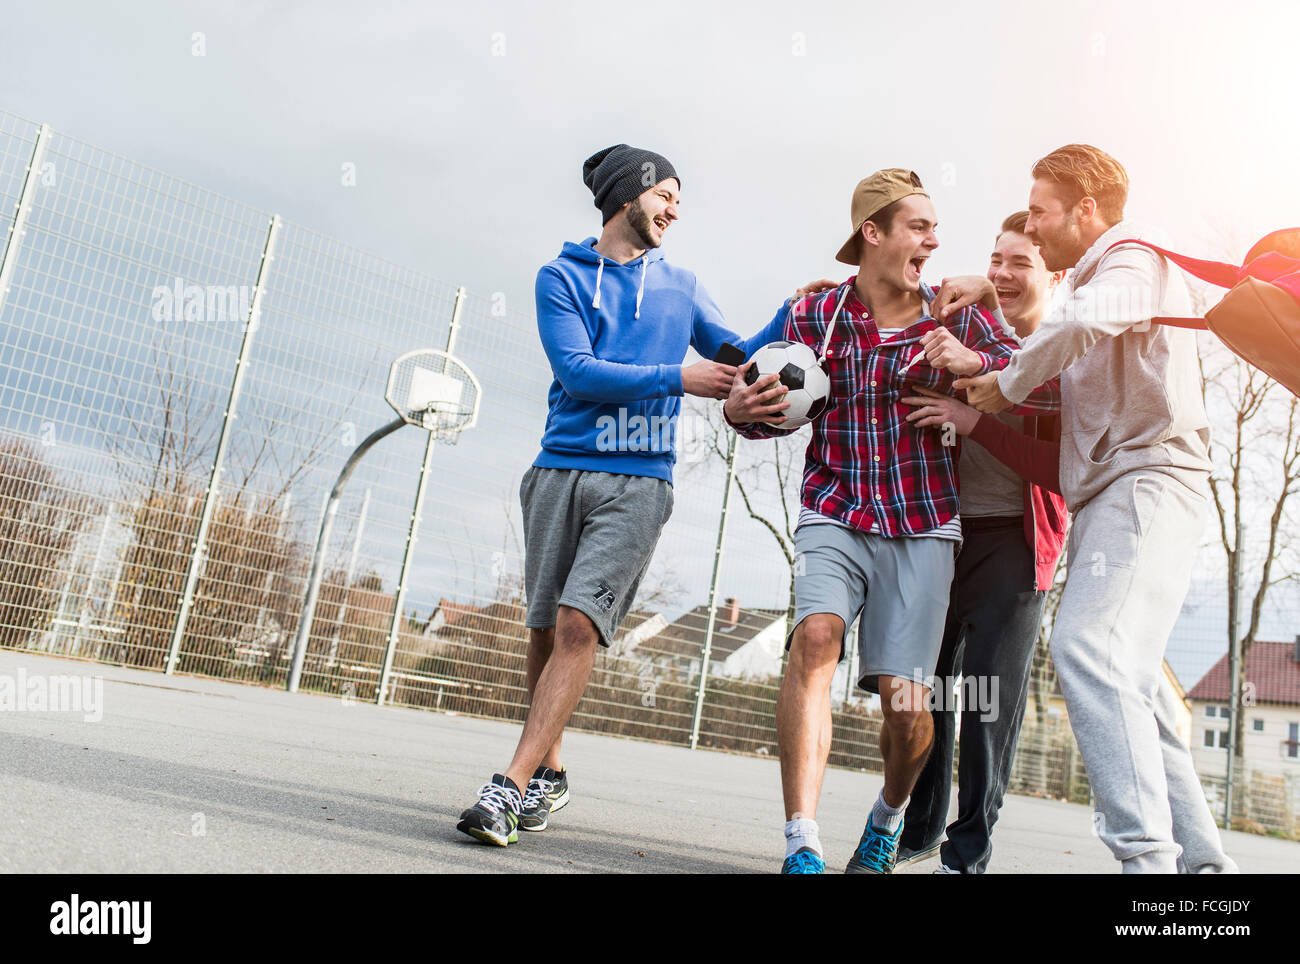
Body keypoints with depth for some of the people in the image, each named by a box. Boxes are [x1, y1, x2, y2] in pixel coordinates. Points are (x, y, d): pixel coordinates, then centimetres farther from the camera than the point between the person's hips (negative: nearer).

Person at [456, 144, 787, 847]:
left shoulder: (680, 287, 17)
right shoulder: (561, 277, 7)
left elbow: (740, 360, 24)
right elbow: (577, 372, -6)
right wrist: (677, 379, -11)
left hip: (639, 482, 0)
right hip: (561, 471, 0)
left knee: (579, 625, -15)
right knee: (545, 629, 5)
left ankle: (511, 785, -12)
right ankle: (549, 774, 24)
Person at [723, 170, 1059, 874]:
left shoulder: (953, 314, 5)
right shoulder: (811, 316, 2)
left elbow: (1047, 384, 1)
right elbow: (782, 410, 13)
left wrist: (975, 361, -17)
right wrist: (740, 410, -10)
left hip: (922, 527, 1)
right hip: (835, 513, 0)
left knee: (904, 699, -5)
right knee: (815, 637, -28)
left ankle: (889, 816, 29)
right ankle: (802, 848, -22)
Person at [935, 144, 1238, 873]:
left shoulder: (1135, 260, -4)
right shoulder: (1088, 274, 25)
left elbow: (1082, 323, -26)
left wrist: (1006, 385, -13)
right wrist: (986, 288, 27)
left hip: (1147, 481, -10)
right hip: (1113, 492, 10)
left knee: (1089, 648, -26)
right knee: (1130, 681, 6)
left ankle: (1148, 854, -29)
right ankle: (1201, 856, 12)